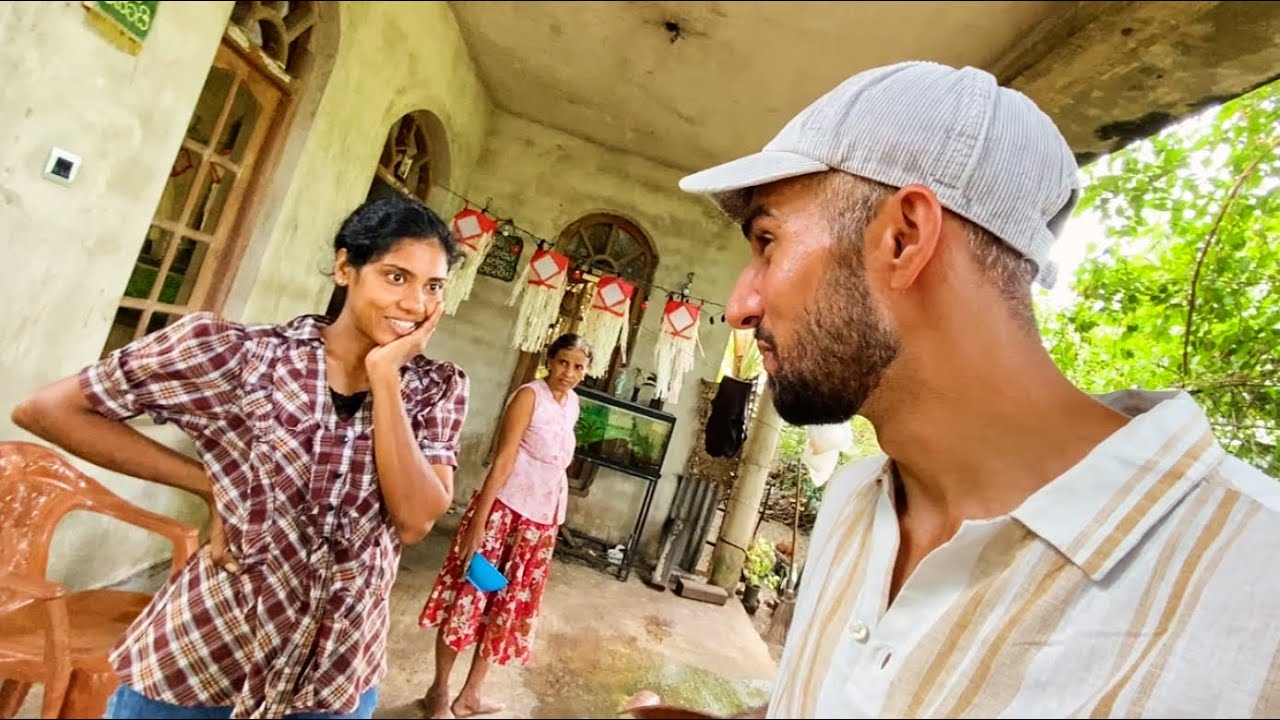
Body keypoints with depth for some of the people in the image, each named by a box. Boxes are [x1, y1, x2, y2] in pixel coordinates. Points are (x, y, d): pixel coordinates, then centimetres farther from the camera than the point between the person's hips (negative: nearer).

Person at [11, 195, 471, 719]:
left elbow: (413, 520, -19)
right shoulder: (239, 354, -13)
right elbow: (46, 409, -6)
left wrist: (385, 374, -23)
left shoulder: (438, 390, -8)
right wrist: (211, 483, -12)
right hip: (194, 665, -1)